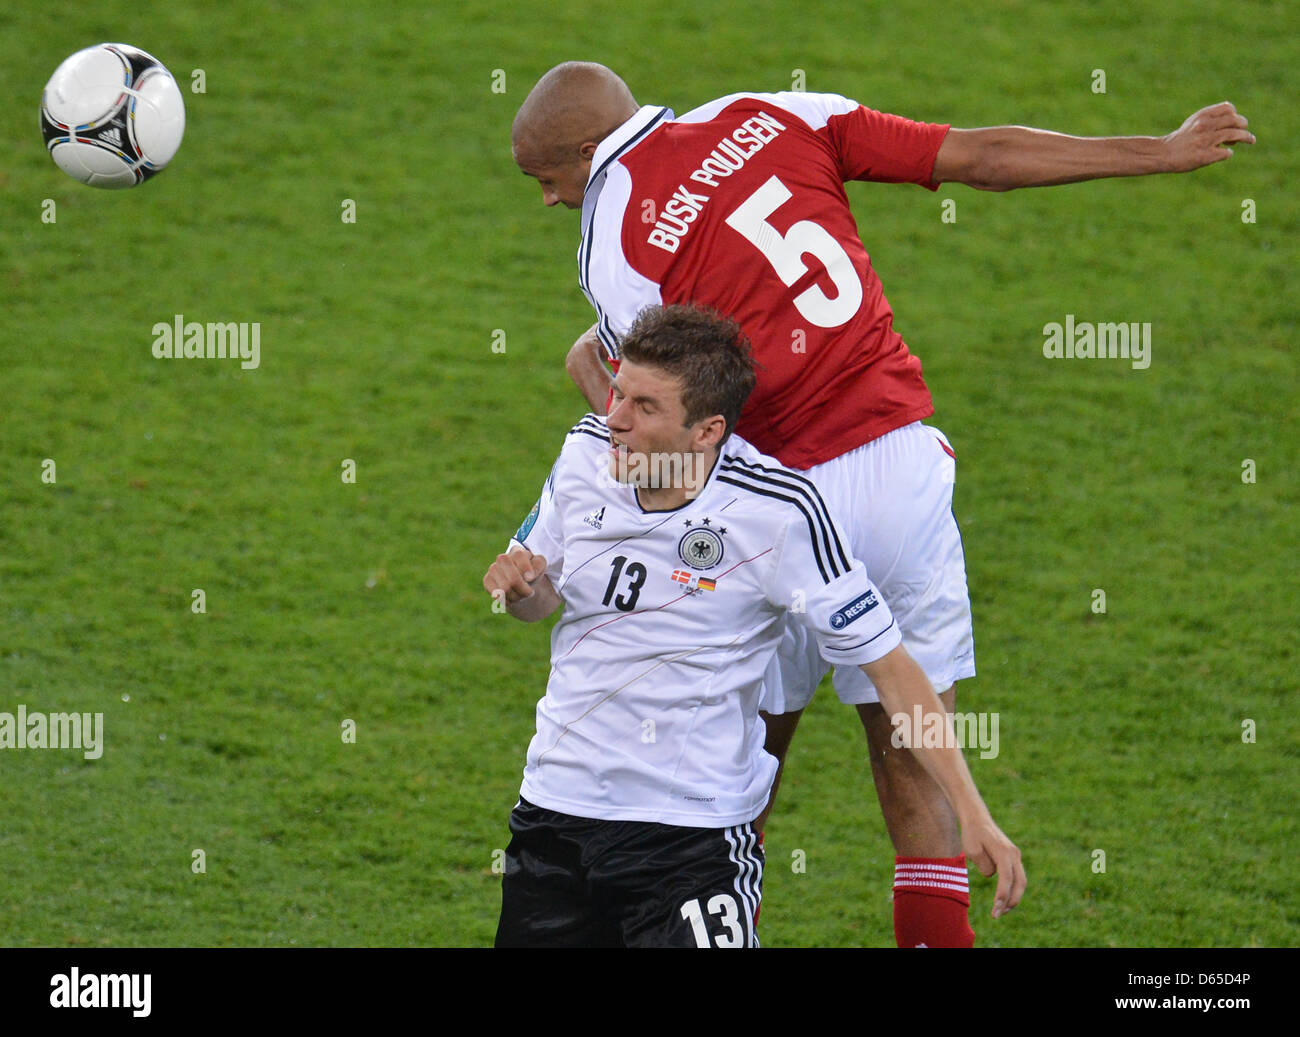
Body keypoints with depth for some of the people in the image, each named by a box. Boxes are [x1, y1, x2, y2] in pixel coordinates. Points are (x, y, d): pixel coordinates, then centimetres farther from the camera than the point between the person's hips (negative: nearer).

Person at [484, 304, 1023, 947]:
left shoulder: (780, 513, -17)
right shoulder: (588, 454, -2)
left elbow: (888, 665, -11)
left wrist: (972, 815, -17)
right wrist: (520, 584, -9)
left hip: (694, 832, -5)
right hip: (554, 806, 5)